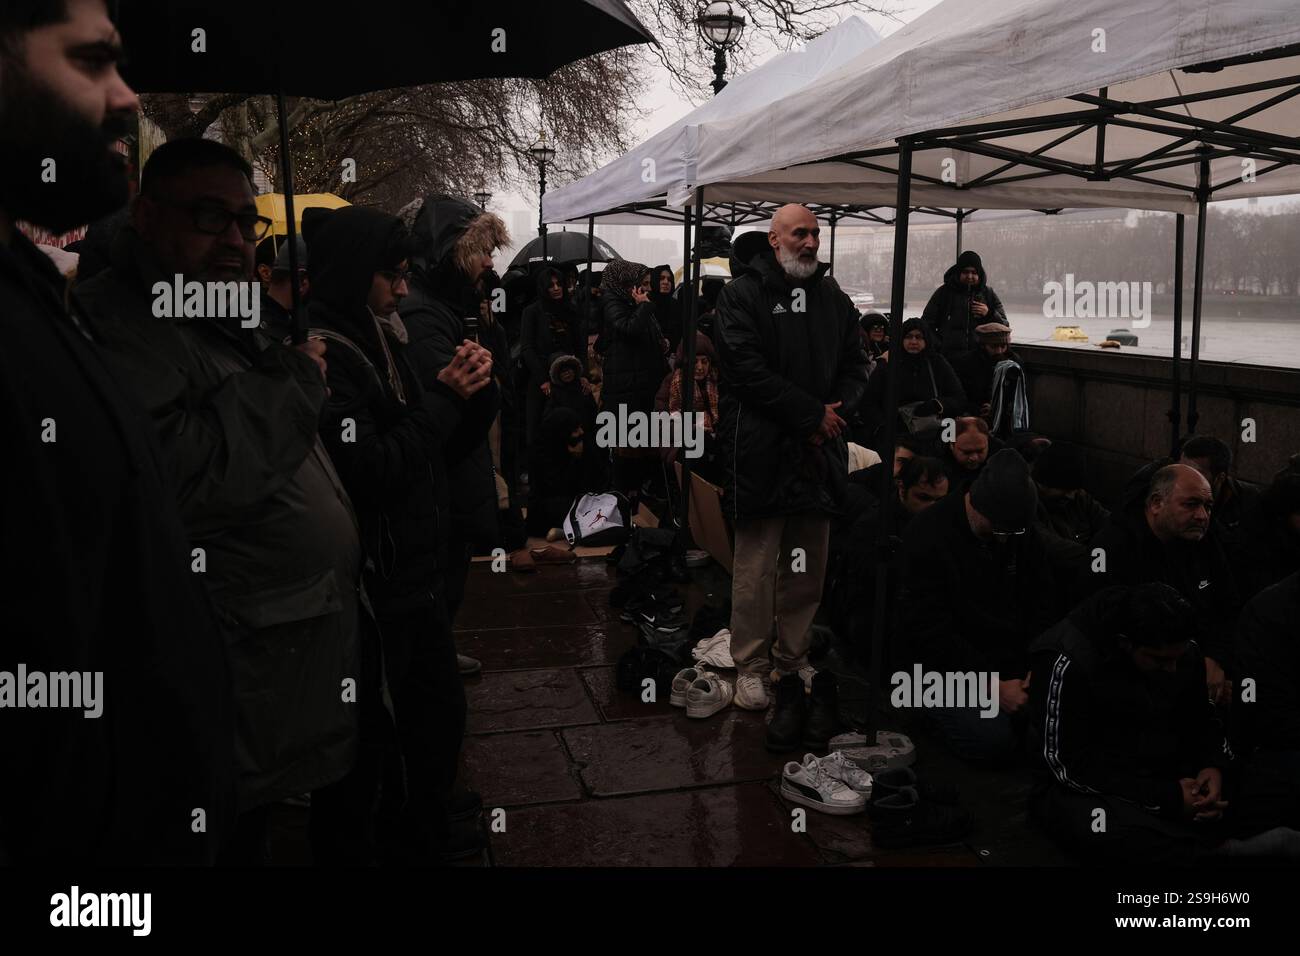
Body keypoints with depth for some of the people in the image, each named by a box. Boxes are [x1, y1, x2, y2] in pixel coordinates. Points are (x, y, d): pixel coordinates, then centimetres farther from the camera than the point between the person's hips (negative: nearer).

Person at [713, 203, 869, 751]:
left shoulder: (833, 298, 15)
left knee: (809, 568, 10)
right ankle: (751, 669, 10)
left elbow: (855, 366, 16)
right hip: (761, 450, -5)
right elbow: (747, 368, -13)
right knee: (756, 567, -1)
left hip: (818, 451, 6)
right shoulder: (743, 294, -3)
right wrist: (813, 413, -14)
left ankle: (794, 661, 22)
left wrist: (836, 410, -5)